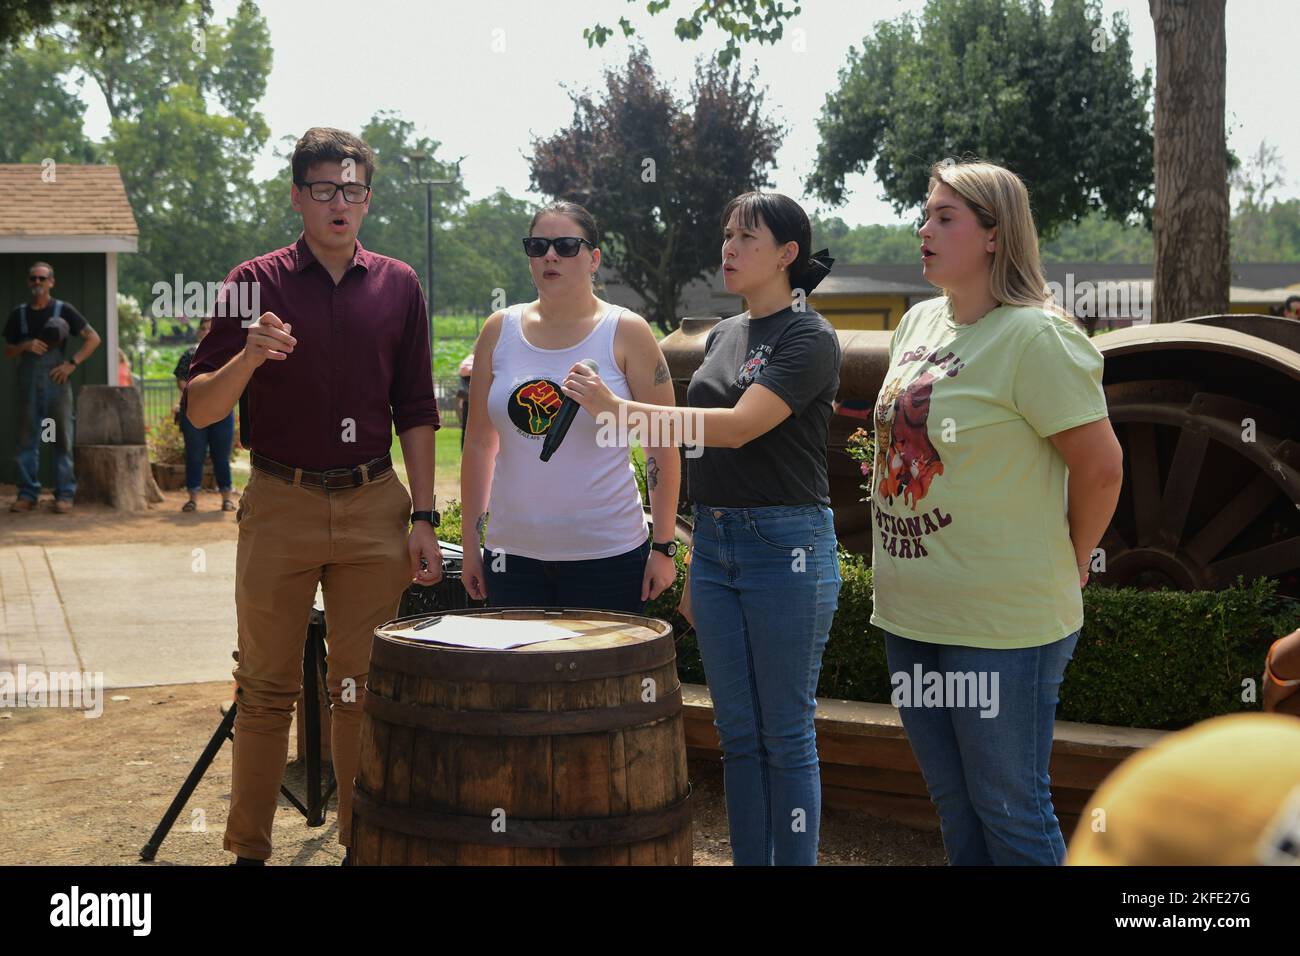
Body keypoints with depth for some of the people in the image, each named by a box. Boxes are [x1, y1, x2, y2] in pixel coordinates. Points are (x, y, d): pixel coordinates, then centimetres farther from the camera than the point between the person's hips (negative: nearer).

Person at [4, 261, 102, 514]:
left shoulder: (63, 311, 2)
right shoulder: (19, 314, 10)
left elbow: (93, 338, 1)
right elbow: (7, 352, 14)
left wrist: (72, 363, -9)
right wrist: (25, 346, -8)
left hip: (57, 382, -3)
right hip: (28, 385, 3)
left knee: (63, 440, -1)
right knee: (27, 441, 3)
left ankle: (65, 495, 2)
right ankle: (28, 494, 8)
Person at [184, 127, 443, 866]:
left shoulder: (397, 286, 7)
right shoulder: (256, 284, 0)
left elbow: (415, 411, 9)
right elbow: (200, 409, -3)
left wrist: (423, 517, 3)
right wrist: (249, 357, -23)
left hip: (373, 506, 2)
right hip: (280, 504, -1)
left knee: (366, 687, 7)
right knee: (268, 688, 5)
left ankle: (364, 841, 18)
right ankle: (248, 847, 16)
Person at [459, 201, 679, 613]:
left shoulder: (626, 333, -2)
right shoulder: (499, 331, 7)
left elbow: (662, 446, -1)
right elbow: (479, 441, 11)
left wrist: (664, 546, -5)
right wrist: (470, 542, 9)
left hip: (607, 554, -3)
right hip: (513, 554, 3)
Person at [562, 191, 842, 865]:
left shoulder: (808, 338, -9)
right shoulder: (722, 336, 14)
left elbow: (738, 428, -22)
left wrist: (618, 409, -24)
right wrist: (695, 565, 16)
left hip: (784, 544, -7)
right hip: (715, 543, 7)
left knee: (785, 735, 0)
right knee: (737, 733, 11)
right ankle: (748, 859, 20)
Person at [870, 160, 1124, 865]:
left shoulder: (1033, 336, -16)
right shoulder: (918, 323, 9)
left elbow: (1101, 466, -16)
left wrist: (1070, 560, -3)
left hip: (1001, 623, -8)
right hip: (910, 614, 8)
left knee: (1009, 812, 3)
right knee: (953, 807, 18)